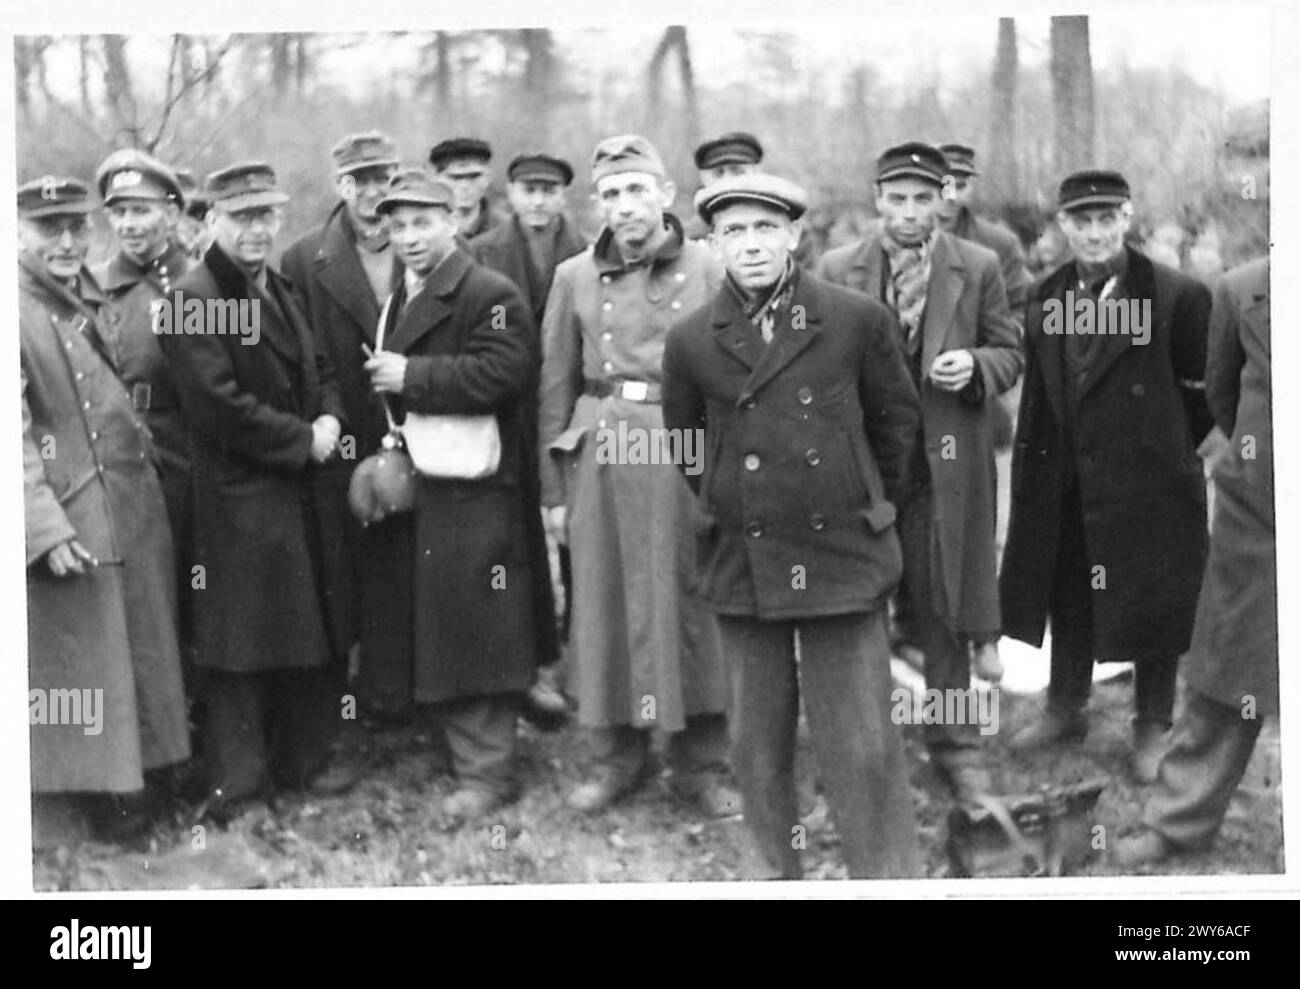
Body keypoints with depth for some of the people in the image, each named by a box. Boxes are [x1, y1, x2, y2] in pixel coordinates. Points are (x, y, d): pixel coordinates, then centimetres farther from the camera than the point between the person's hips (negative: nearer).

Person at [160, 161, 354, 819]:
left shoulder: (279, 290, 14)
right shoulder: (193, 301, -14)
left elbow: (318, 370, 20)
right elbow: (217, 406, -21)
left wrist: (330, 420, -2)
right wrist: (303, 440, -15)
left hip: (301, 494, 9)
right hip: (239, 501, -8)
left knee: (310, 638, 15)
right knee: (243, 645, -1)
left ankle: (303, 763, 29)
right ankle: (236, 787, 10)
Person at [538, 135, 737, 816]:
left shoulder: (708, 270, 1)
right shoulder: (575, 278, 8)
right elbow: (556, 384, 10)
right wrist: (554, 489, 8)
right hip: (600, 453, 2)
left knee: (694, 606, 2)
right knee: (605, 606, 6)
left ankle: (700, 766, 15)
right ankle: (617, 758, 20)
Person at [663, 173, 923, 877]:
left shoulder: (858, 321, -3)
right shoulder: (691, 342, -1)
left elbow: (898, 416, 11)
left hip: (843, 554, -1)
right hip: (743, 563, 2)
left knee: (863, 750, 0)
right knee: (757, 746, 8)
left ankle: (888, 877, 11)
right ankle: (775, 873, 20)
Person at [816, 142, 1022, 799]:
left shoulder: (979, 268, 4)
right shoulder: (836, 270, 5)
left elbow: (1009, 354, 7)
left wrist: (974, 365, -13)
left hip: (947, 460, -1)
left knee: (942, 609, 5)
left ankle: (955, 746, 16)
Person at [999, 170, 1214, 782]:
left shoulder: (1178, 296, -11)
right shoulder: (1044, 299, 5)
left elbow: (1202, 391, -5)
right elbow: (1038, 388, 10)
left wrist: (1167, 449, 2)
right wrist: (1032, 466, 6)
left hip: (1148, 480, -4)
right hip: (1063, 484, 5)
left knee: (1152, 606, 7)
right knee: (1068, 602, 16)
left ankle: (1153, 728, 22)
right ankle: (1065, 710, 33)